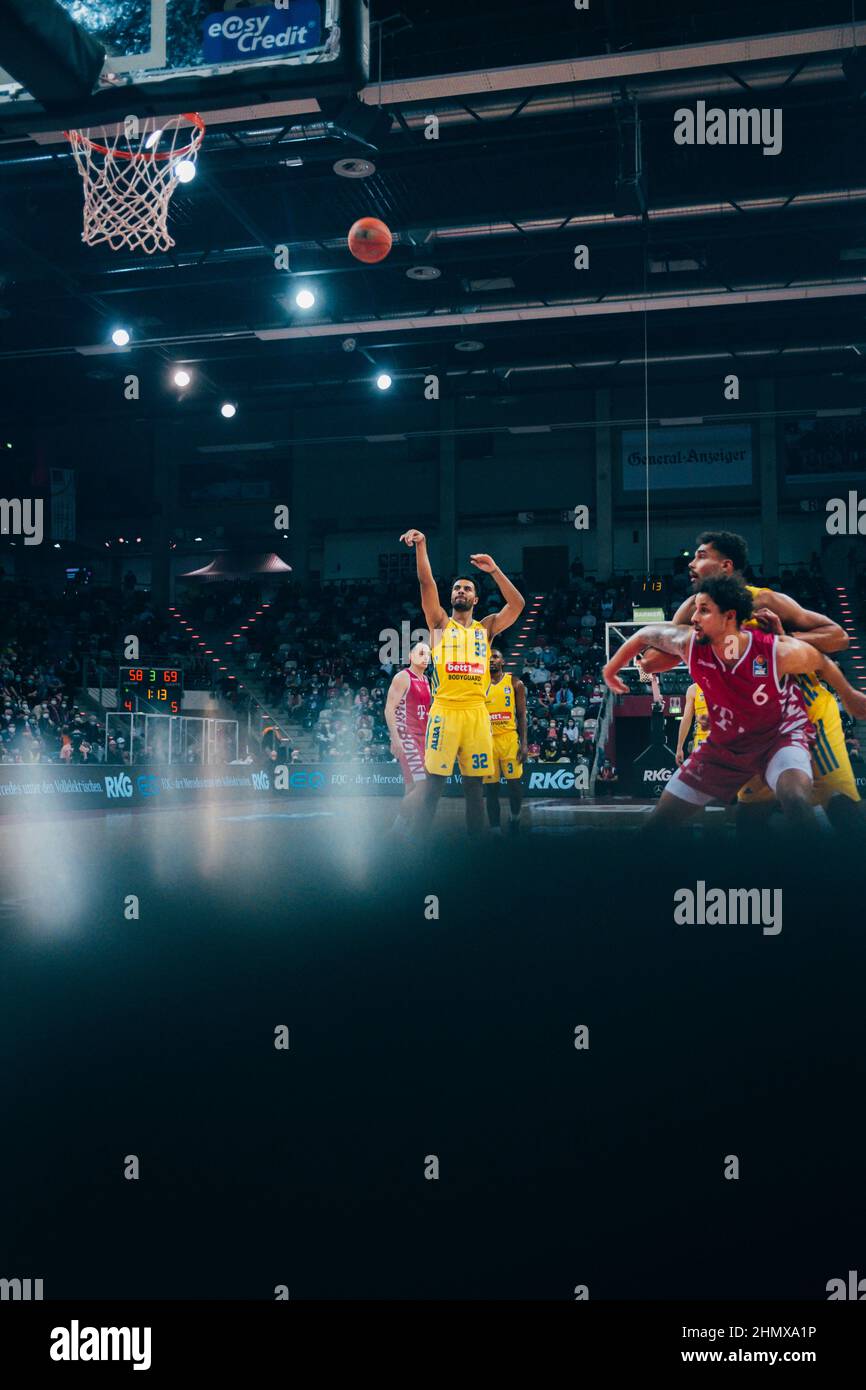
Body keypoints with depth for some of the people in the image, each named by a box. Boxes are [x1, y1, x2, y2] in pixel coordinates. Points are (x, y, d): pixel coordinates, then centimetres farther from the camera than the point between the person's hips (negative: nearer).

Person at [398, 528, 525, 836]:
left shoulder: (487, 627, 19)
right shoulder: (440, 623, 13)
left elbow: (517, 604, 5)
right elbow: (426, 583, 0)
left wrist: (494, 571, -4)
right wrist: (421, 545, -12)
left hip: (477, 711, 2)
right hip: (444, 709, -2)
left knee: (474, 787, 6)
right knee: (433, 785, -5)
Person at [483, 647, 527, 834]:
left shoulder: (515, 683, 4)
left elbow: (522, 715, 2)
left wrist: (523, 743, -7)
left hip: (509, 738, -1)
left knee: (515, 783, -3)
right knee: (490, 787, 2)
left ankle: (514, 817, 21)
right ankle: (494, 828, 8)